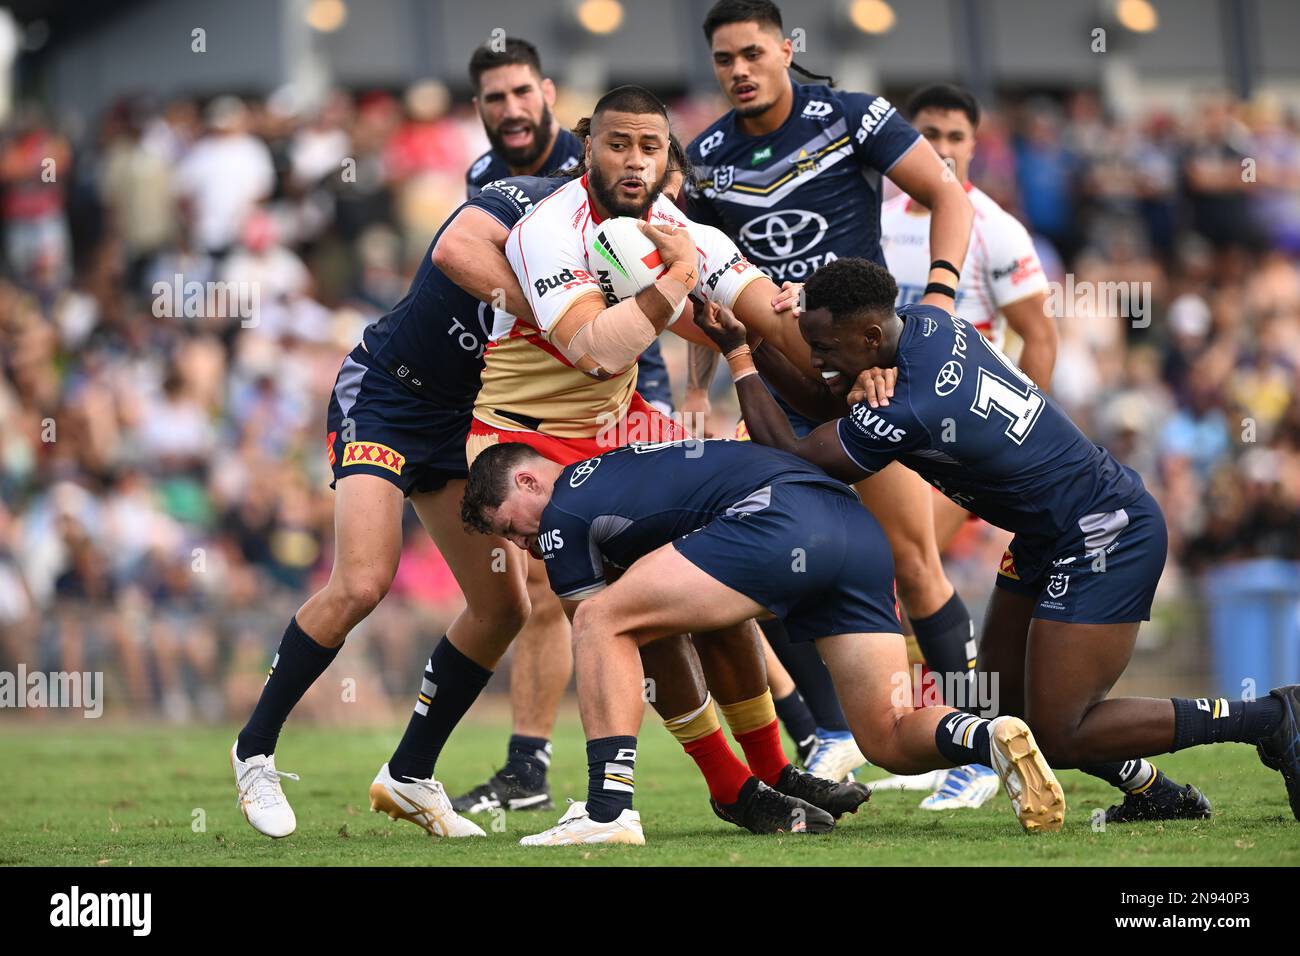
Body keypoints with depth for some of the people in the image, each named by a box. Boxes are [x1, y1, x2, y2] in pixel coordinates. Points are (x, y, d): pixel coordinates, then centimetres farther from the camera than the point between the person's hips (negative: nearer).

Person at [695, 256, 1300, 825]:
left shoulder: (906, 413, -28)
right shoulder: (923, 324, -1)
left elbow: (791, 455, -12)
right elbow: (826, 404, 14)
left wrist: (737, 355, -5)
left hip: (1106, 539, -10)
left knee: (1060, 740, -9)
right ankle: (1155, 794, 13)